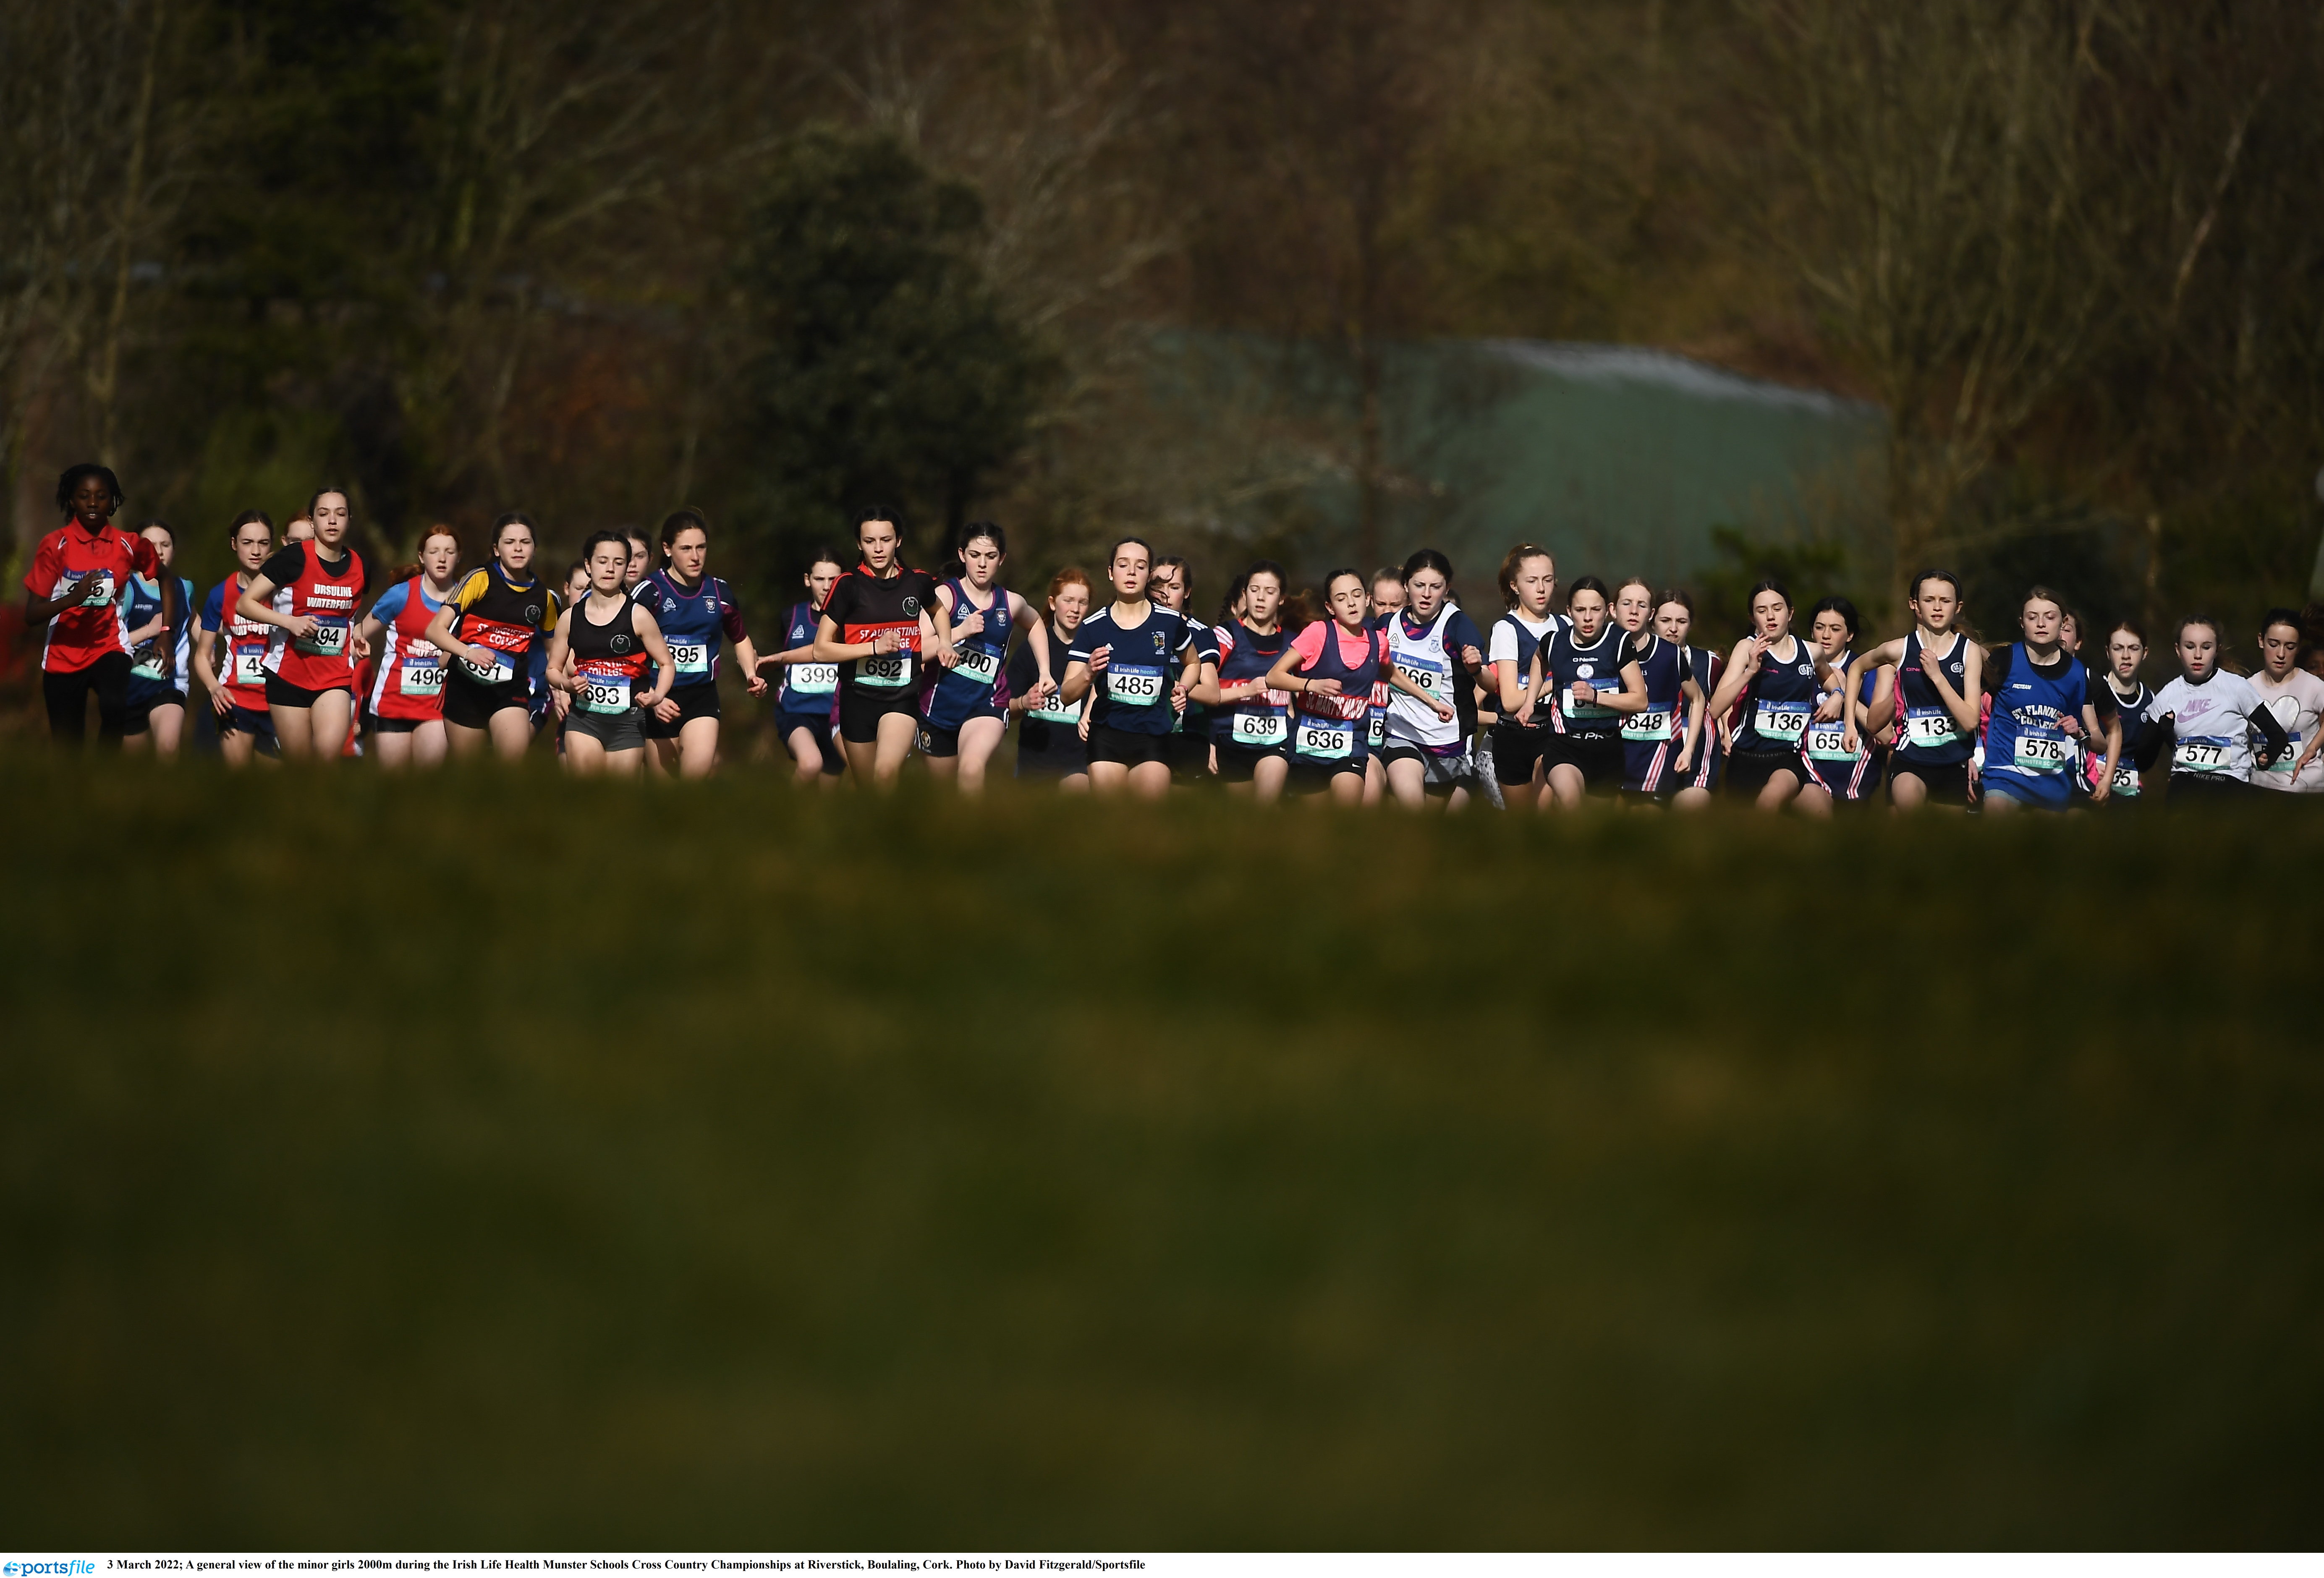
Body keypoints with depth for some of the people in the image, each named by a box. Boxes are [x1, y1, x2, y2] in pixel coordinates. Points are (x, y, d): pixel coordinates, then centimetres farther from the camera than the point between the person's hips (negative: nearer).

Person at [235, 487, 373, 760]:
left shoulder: (361, 566, 3)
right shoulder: (294, 558, -11)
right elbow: (245, 604, -10)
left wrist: (357, 636, 5)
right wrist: (290, 622, -22)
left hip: (335, 676, 2)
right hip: (290, 674, -2)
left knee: (329, 751, -23)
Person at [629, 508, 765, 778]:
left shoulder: (720, 593, 4)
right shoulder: (649, 592, -9)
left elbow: (740, 639, 22)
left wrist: (751, 674, 4)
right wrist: (652, 698, -21)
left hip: (702, 696, 2)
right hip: (659, 699, -2)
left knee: (700, 765, -24)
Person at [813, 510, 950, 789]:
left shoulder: (918, 582, 3)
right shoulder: (848, 586, -6)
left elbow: (937, 609, 29)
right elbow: (821, 650, -10)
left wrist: (945, 642, 10)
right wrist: (875, 647, -20)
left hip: (902, 696, 0)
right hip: (858, 698, 0)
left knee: (886, 772, -27)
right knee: (868, 789, 10)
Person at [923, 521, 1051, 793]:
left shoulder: (1010, 603, 4)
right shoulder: (945, 595, -7)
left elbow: (1036, 624, 29)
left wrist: (1044, 672, 20)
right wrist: (961, 632, -24)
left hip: (986, 706, 0)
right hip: (940, 706, 0)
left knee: (971, 767, -33)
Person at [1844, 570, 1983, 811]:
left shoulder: (1970, 651, -2)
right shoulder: (1900, 649, -1)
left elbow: (1970, 721, -10)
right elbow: (1856, 668, 19)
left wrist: (1937, 676, -17)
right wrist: (1851, 723, 13)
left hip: (1959, 762, 2)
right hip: (1912, 758, -2)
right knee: (1907, 798, -31)